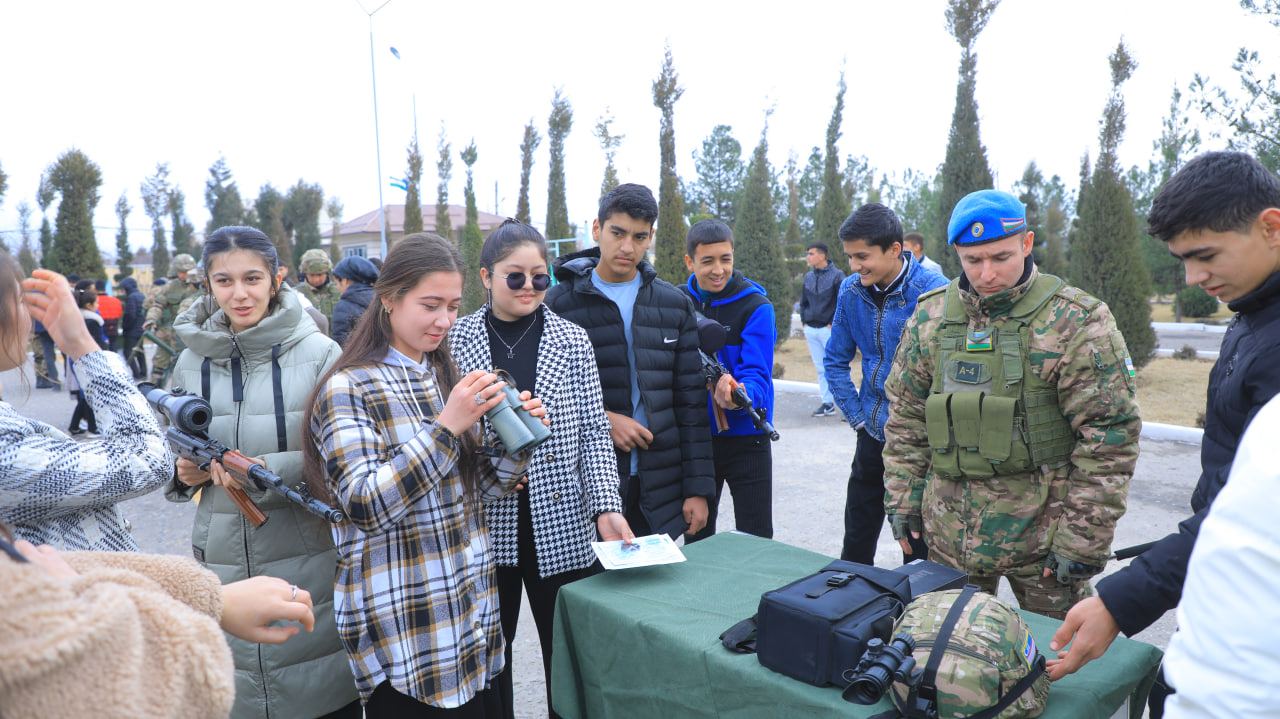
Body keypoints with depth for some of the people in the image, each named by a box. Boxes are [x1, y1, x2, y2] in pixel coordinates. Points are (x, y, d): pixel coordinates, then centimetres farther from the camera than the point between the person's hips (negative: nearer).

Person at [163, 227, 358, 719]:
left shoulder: (319, 354, -7)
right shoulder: (193, 361, 6)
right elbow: (175, 450, 20)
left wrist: (267, 472, -20)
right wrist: (185, 473, -2)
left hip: (311, 566, -3)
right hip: (223, 563, 3)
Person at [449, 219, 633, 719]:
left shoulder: (572, 341, 3)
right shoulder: (456, 341, 1)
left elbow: (594, 432, 1)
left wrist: (606, 507, -11)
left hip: (560, 528, 0)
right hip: (483, 527, 0)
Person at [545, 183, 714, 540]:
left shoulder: (675, 305, 7)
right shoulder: (559, 303, -1)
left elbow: (690, 400, 6)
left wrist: (698, 487, 2)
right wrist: (601, 419, -14)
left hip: (661, 488, 3)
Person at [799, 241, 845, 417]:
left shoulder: (837, 276, -4)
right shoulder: (808, 277, 13)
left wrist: (832, 324, -11)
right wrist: (805, 322, 10)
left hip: (828, 329, -5)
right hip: (811, 330, 6)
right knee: (820, 369, 7)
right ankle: (827, 403, 13)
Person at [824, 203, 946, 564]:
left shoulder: (932, 293, -16)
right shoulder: (851, 291, 0)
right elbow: (836, 361, 11)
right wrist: (858, 418, 6)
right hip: (872, 436, 5)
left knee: (917, 546, 8)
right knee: (855, 544, 16)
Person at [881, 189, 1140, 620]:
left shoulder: (1076, 322, -10)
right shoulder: (929, 317, 3)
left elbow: (1110, 435, -10)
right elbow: (905, 416, 10)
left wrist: (1084, 540, -12)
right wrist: (903, 498, 6)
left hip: (1041, 530, -3)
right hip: (948, 533, 4)